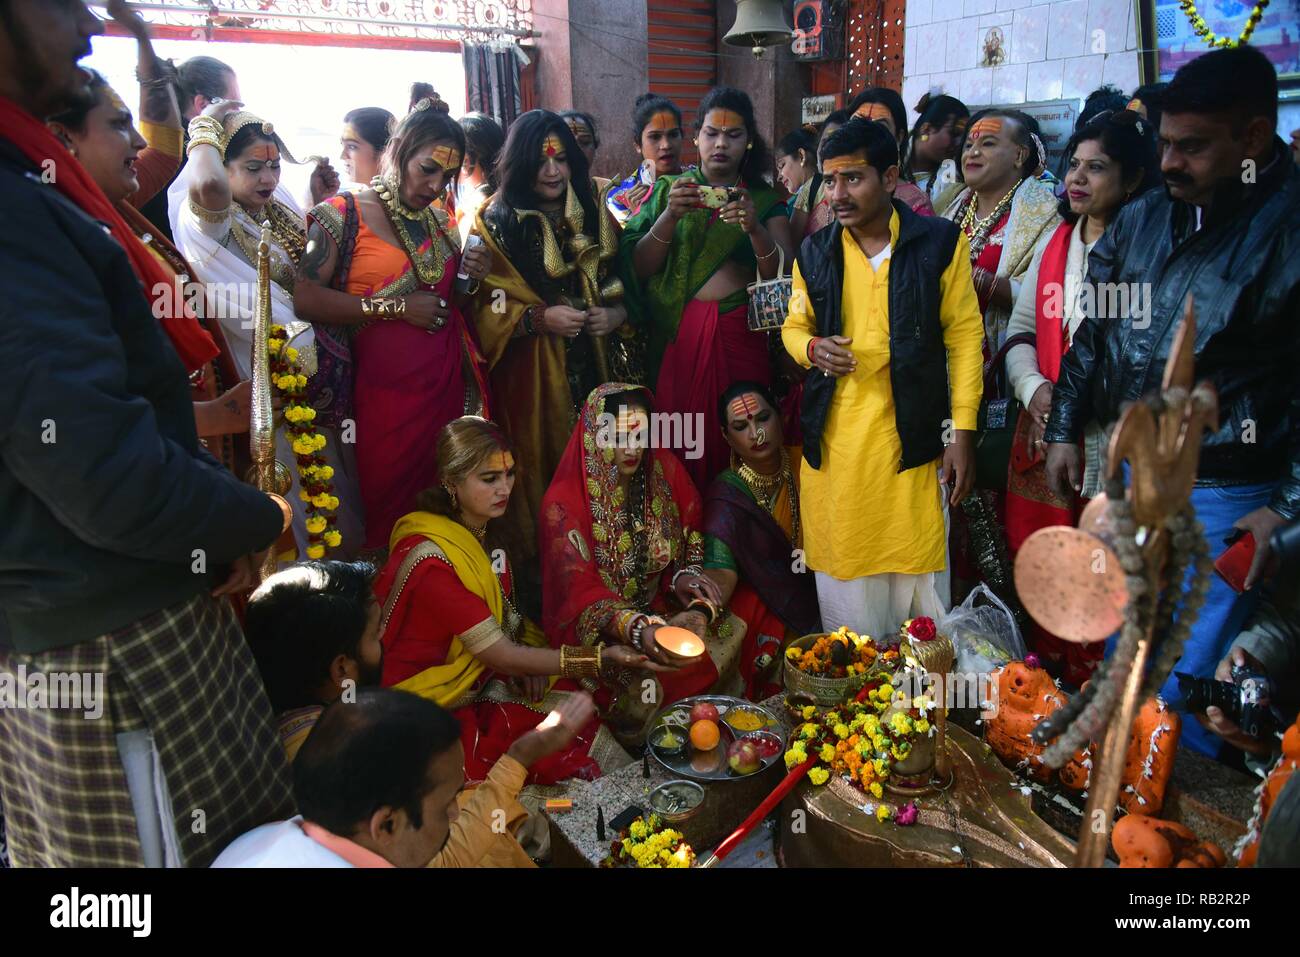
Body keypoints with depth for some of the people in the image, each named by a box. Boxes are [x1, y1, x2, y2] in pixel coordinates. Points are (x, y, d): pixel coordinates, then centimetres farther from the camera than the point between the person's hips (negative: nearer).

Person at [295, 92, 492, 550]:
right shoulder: (345, 213, -3)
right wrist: (397, 307, -16)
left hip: (451, 387, 5)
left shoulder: (441, 221, 14)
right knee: (388, 508, 2)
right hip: (386, 392, -5)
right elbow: (304, 298, -15)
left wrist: (474, 275, 3)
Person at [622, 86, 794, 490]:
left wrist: (755, 228, -21)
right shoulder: (668, 190, 10)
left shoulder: (764, 201, 9)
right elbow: (639, 269, 0)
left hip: (740, 336, 0)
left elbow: (782, 278, -4)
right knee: (680, 444, -1)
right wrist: (670, 216, -15)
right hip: (675, 337, 0)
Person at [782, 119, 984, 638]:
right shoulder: (814, 252, 8)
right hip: (832, 439, 2)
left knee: (918, 572, 0)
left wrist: (962, 433, -4)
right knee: (842, 568, 6)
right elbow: (793, 326, 19)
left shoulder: (940, 241, 1)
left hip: (911, 437, -2)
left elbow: (964, 336, 2)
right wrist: (814, 348, -6)